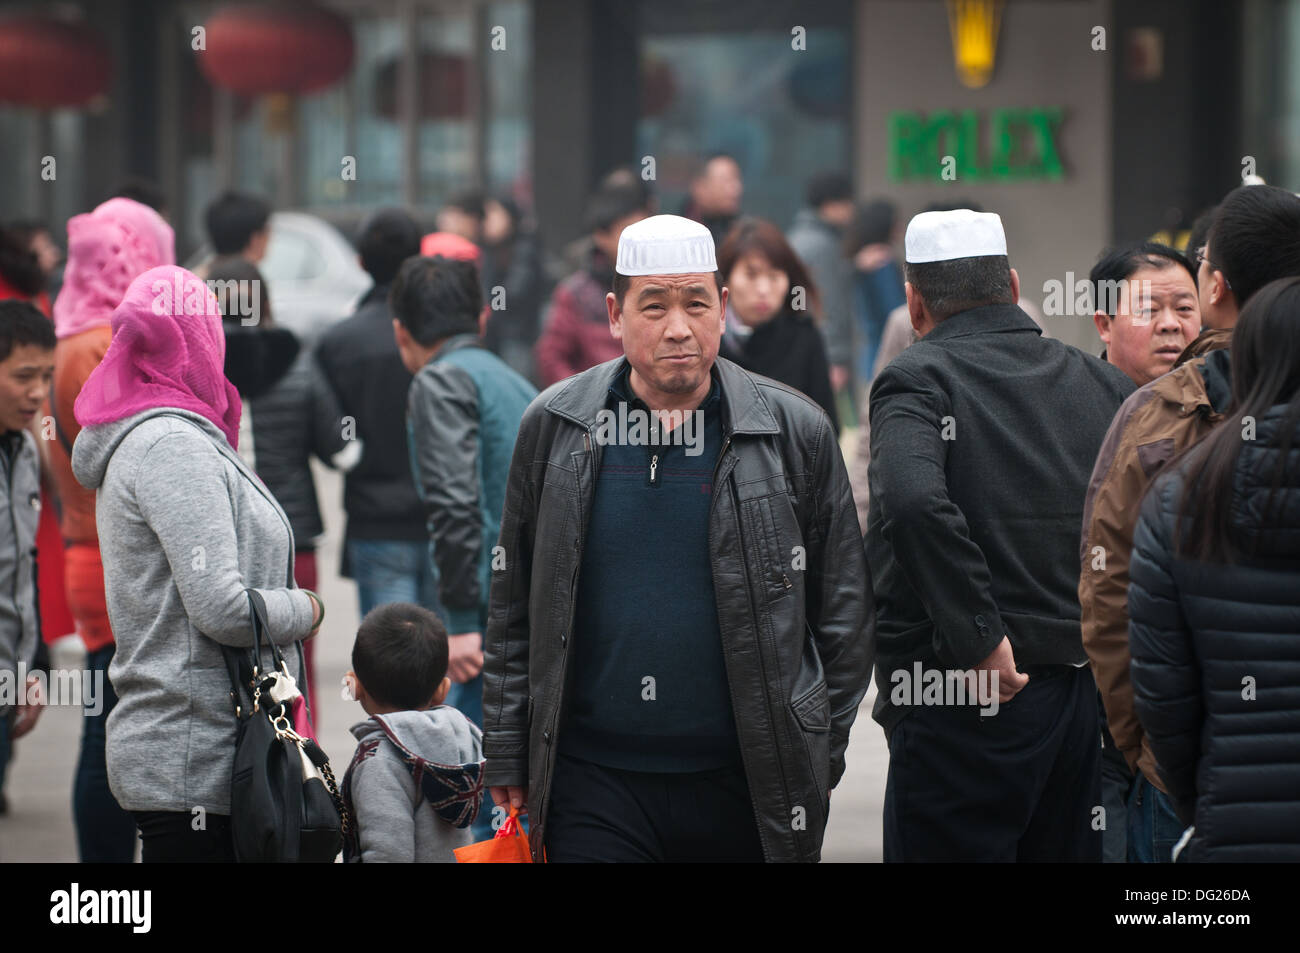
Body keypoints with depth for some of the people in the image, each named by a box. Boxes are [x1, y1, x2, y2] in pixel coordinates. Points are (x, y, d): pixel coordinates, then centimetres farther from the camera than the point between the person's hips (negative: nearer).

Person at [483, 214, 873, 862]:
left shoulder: (795, 432, 1)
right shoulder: (554, 427, 4)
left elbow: (844, 612, 7)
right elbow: (512, 610, 10)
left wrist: (820, 757, 3)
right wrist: (507, 758, 6)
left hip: (748, 785, 0)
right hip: (593, 784, 0)